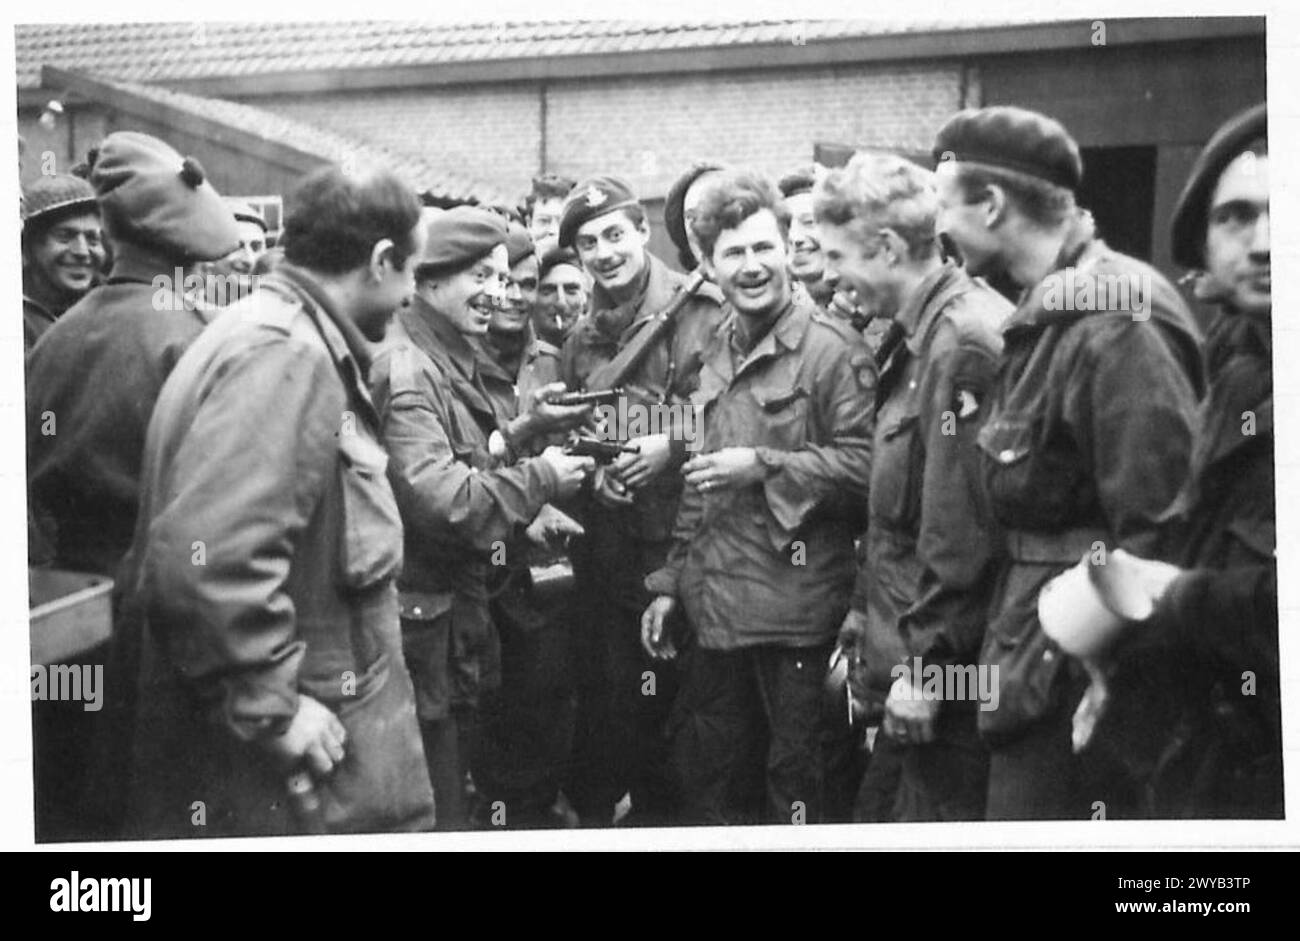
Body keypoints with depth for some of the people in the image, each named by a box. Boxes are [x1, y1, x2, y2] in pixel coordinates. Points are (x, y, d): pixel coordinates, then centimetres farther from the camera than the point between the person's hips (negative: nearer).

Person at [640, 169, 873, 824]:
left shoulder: (833, 352, -11)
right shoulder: (716, 356, 15)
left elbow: (864, 466, -18)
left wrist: (765, 466, -19)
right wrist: (669, 582, 19)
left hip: (797, 610, -8)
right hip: (715, 609, 8)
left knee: (797, 784, 3)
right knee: (707, 779, 17)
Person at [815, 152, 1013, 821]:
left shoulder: (964, 341, -19)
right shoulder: (916, 340, 13)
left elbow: (961, 526, -22)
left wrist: (924, 665, -19)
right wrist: (864, 617, 21)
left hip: (950, 672, -10)